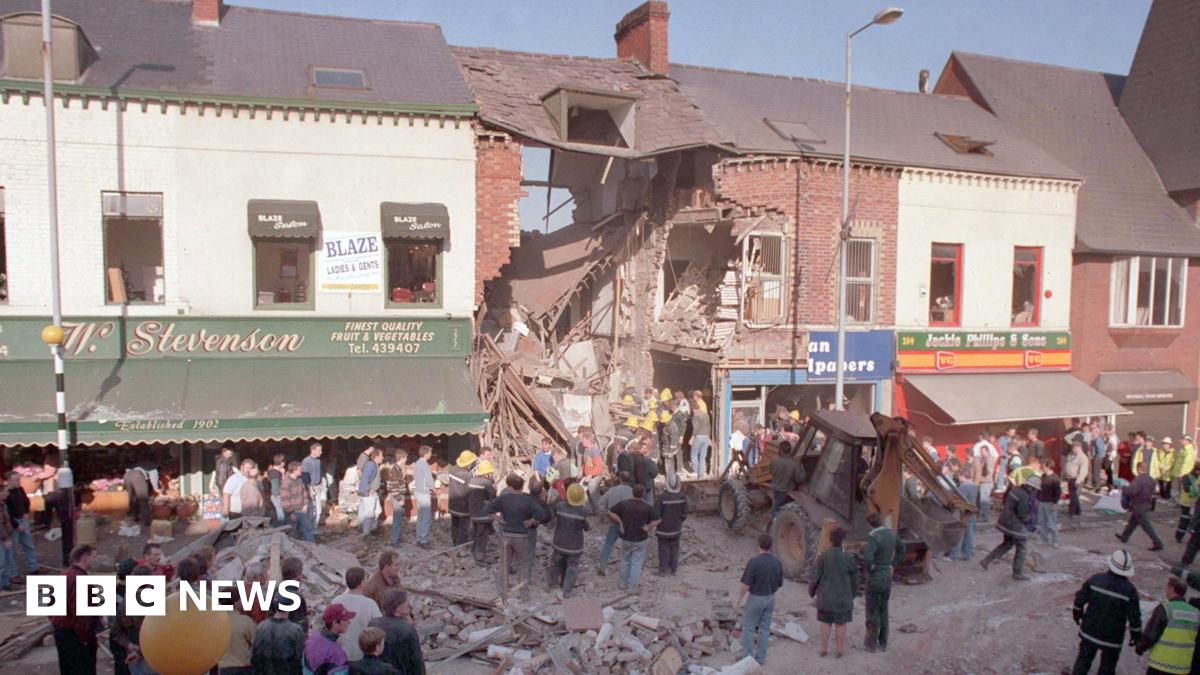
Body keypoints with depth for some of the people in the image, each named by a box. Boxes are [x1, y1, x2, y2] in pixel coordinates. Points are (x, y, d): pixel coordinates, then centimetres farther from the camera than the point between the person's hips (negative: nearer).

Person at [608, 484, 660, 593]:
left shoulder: (624, 504, -12)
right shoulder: (647, 507, -16)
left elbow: (610, 513, -9)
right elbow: (656, 522, -15)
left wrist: (620, 523, -1)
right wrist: (648, 528, -1)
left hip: (626, 539, 2)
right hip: (640, 540, -2)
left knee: (625, 561, 22)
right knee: (636, 564, 10)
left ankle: (623, 583, 32)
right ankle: (632, 587, 14)